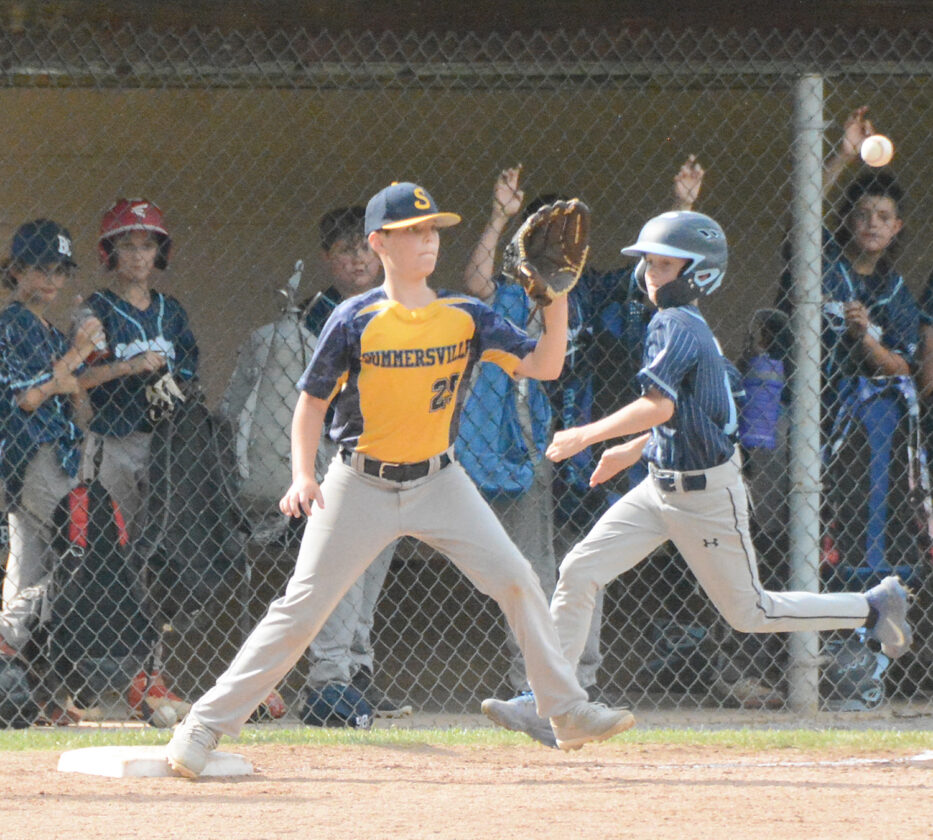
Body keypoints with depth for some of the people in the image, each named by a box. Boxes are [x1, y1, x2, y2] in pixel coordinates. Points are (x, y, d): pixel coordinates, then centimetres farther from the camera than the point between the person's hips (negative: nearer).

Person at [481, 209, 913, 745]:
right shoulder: (682, 325, 10)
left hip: (708, 492, -9)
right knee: (579, 571, -3)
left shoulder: (677, 327, -19)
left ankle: (874, 606, 20)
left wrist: (588, 436, -28)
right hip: (663, 487, 9)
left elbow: (660, 406, -32)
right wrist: (631, 450, 24)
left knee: (750, 613, 3)